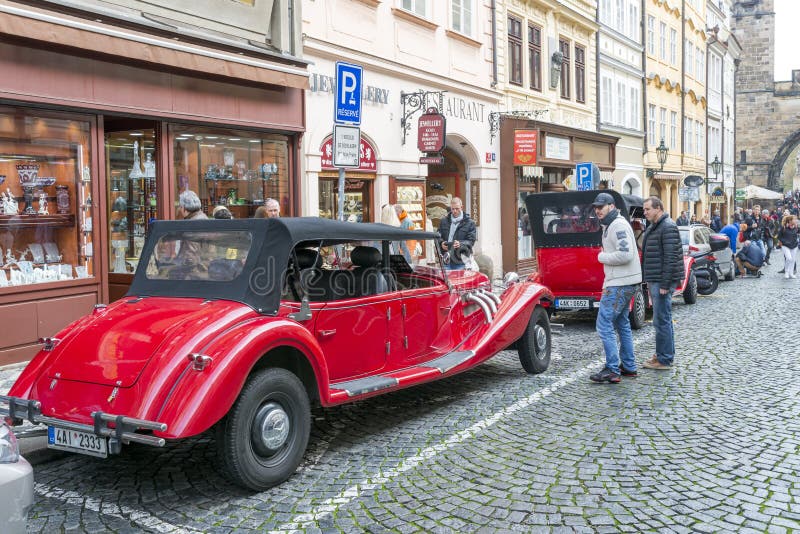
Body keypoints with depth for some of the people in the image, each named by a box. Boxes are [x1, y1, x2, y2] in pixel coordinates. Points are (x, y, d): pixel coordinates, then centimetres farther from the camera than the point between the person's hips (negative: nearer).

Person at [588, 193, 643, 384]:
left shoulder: (619, 226, -16)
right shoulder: (610, 225, 17)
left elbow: (625, 254, -27)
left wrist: (602, 257, -15)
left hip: (621, 284, -11)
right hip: (620, 282, 11)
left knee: (604, 324, -11)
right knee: (622, 324, 17)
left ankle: (612, 370, -10)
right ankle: (629, 367, 26)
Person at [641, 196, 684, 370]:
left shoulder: (668, 227, -14)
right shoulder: (652, 227, 18)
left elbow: (670, 257, -20)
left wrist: (665, 284, -22)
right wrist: (649, 281, 21)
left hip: (662, 282, -10)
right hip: (654, 280, 10)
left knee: (661, 320, -6)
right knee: (663, 319, 16)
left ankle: (664, 359, -1)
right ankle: (666, 354, 25)